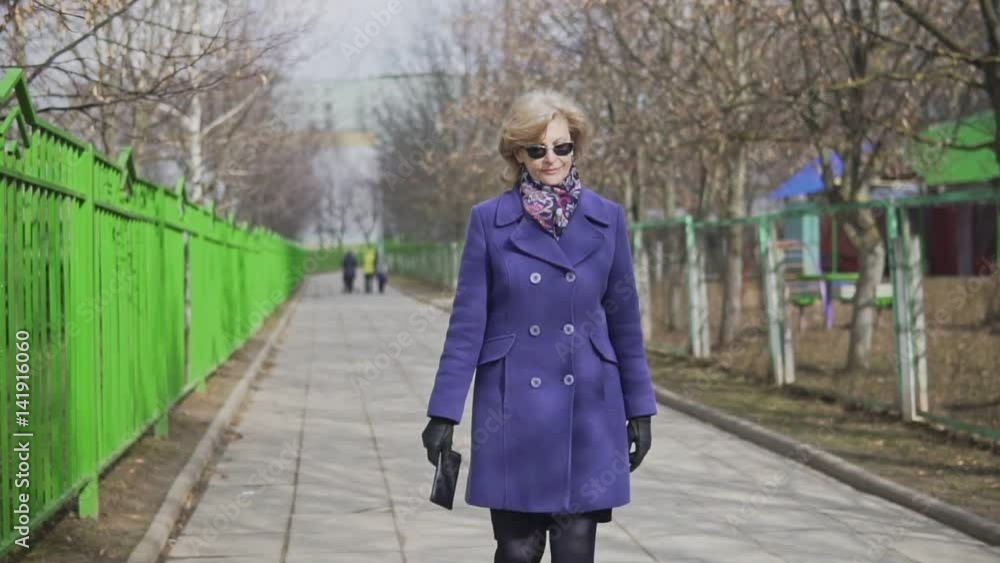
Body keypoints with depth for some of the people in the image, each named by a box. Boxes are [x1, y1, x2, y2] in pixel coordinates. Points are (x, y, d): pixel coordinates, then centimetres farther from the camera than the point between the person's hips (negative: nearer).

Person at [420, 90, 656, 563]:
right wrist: (444, 412, -2)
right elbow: (467, 322, 0)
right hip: (513, 409, -1)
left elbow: (624, 319, 9)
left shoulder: (607, 218, 4)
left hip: (588, 408, 1)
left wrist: (640, 409, 8)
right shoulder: (489, 219, -1)